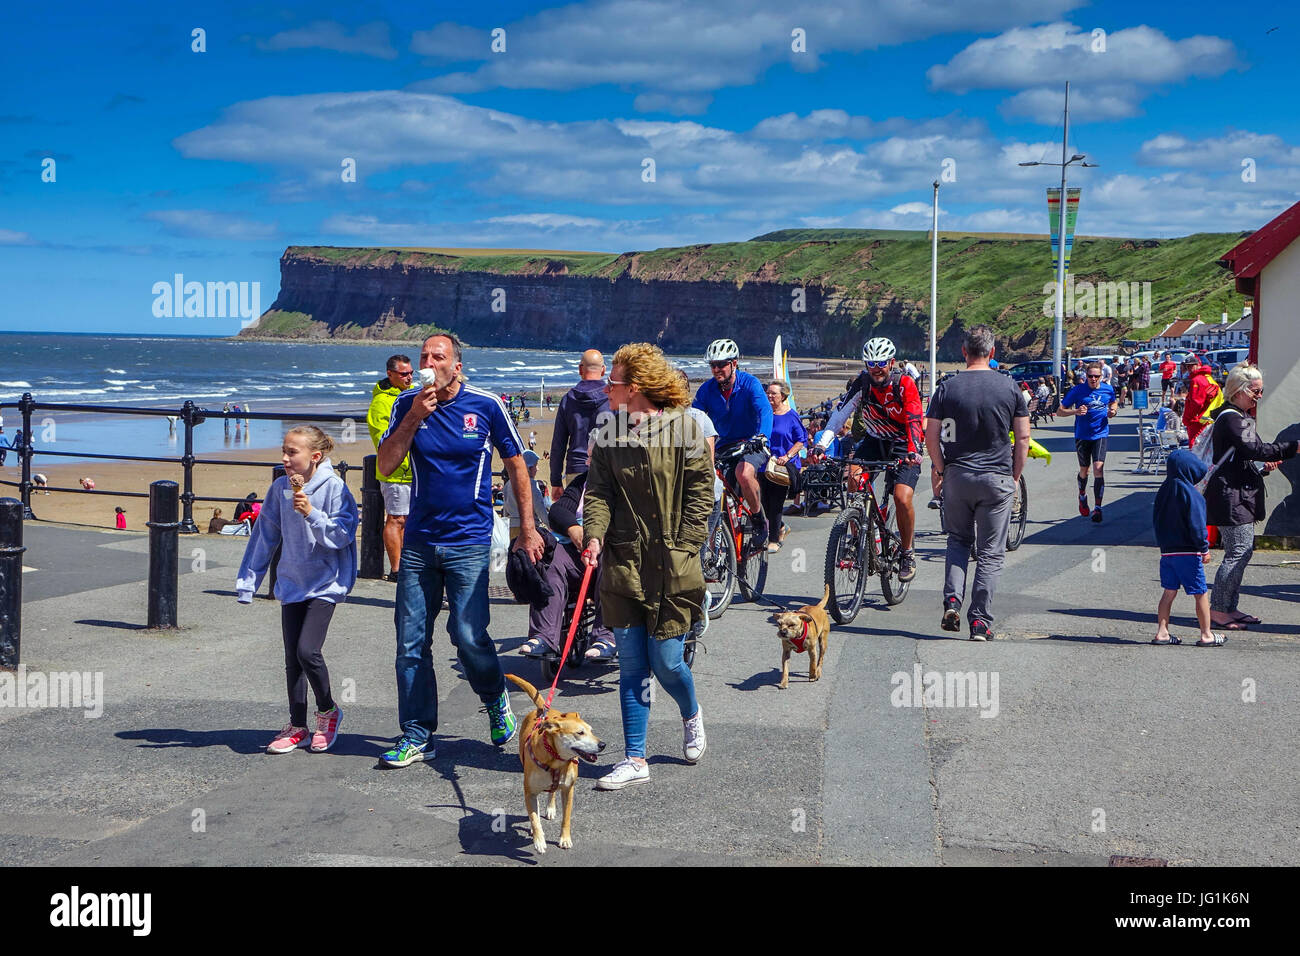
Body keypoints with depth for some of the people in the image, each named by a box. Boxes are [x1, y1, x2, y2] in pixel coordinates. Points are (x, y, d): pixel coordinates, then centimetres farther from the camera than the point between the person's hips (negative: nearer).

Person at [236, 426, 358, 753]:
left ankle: (328, 711, 11)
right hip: (292, 582, 5)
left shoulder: (333, 487, -12)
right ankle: (297, 727, 20)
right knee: (292, 657, 7)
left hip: (325, 583, -5)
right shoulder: (280, 488, 3)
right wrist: (247, 580, 10)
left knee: (307, 650, -15)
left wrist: (312, 514, -27)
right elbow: (265, 535, 10)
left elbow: (343, 535, -15)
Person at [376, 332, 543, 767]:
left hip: (469, 542, -3)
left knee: (469, 636, -9)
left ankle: (497, 701, 21)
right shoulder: (408, 404, 4)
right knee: (411, 643, 2)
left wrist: (527, 529, 5)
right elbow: (385, 465, -2)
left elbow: (515, 464, 6)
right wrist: (414, 417, -13)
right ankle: (416, 736, 12)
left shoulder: (486, 405, -3)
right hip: (418, 542, 3)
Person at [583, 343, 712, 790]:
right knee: (631, 665, 4)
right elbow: (599, 492, 4)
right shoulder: (609, 436, 8)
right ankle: (635, 759, 10)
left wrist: (682, 548, -9)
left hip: (671, 568, -4)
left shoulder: (684, 427, -4)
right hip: (623, 565, 4)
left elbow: (701, 492, -3)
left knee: (665, 661, 0)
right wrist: (594, 535, -15)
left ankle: (691, 715, 33)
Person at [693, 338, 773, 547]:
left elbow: (765, 411, -27)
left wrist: (762, 436, -47)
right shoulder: (707, 388, -4)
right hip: (724, 446, 4)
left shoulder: (750, 383, -15)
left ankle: (760, 520, -12)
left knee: (743, 473, -34)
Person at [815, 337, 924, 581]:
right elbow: (841, 412, -15)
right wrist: (823, 443, -28)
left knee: (902, 498, -21)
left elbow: (913, 421, -29)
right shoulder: (863, 382, -10)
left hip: (903, 444, -4)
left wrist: (913, 451, -45)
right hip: (874, 440, 4)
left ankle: (907, 553, 2)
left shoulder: (905, 384, -19)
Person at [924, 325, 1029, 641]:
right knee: (990, 552, 5)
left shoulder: (947, 388, -3)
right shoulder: (1010, 387, -2)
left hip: (957, 474, 1)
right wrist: (1015, 476, 9)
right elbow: (1023, 438, 0)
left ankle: (952, 601, 2)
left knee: (959, 540, 20)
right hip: (998, 478, -1)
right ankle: (981, 621, 2)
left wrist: (939, 469, 10)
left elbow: (931, 435, -4)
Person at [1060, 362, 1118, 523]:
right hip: (1082, 435, 0)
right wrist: (1076, 411, -21)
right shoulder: (1078, 391, -7)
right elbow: (1061, 410, -3)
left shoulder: (1108, 390, 2)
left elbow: (1114, 402, 24)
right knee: (1084, 469, 13)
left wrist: (1113, 411, 1)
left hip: (1101, 433, 0)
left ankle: (1098, 508, -13)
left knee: (1098, 468, -14)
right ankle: (1082, 495, 45)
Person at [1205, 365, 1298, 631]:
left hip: (1240, 495, 11)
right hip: (1232, 496, -11)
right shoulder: (1231, 419, -15)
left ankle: (1228, 608, 17)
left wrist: (1263, 466, 10)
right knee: (1239, 551, -10)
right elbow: (1254, 448, -27)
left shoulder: (1241, 417, 19)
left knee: (1244, 550, 11)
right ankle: (1218, 610, -5)